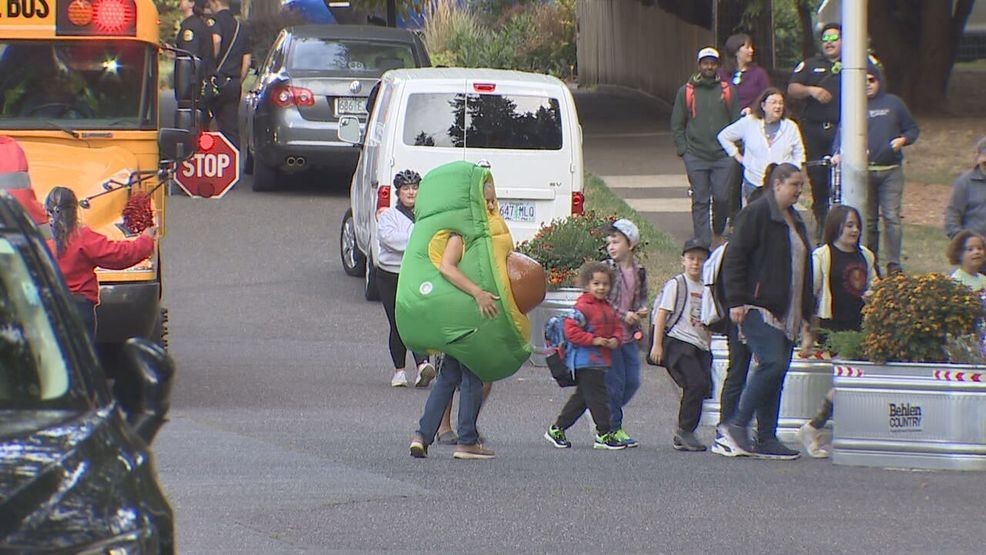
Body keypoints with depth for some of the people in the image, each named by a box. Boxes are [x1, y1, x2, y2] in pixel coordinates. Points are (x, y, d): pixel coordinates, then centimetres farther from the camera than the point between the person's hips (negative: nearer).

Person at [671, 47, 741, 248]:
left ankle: (718, 230, 22)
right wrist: (683, 150, 2)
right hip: (696, 157, 0)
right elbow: (677, 125, 11)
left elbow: (738, 122, 9)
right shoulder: (686, 92, 8)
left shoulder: (728, 91, 7)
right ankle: (703, 243, 2)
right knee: (700, 201, -1)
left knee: (722, 197, -5)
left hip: (723, 155, 0)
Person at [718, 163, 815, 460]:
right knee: (773, 363, -19)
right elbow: (734, 258, -11)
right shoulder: (755, 214, -6)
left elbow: (802, 271, 28)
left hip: (786, 312, 9)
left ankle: (767, 438, 6)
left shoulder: (795, 221, 21)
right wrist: (737, 301, -17)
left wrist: (805, 314, 23)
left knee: (777, 370, 4)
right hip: (757, 308, -9)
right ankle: (737, 425, -11)